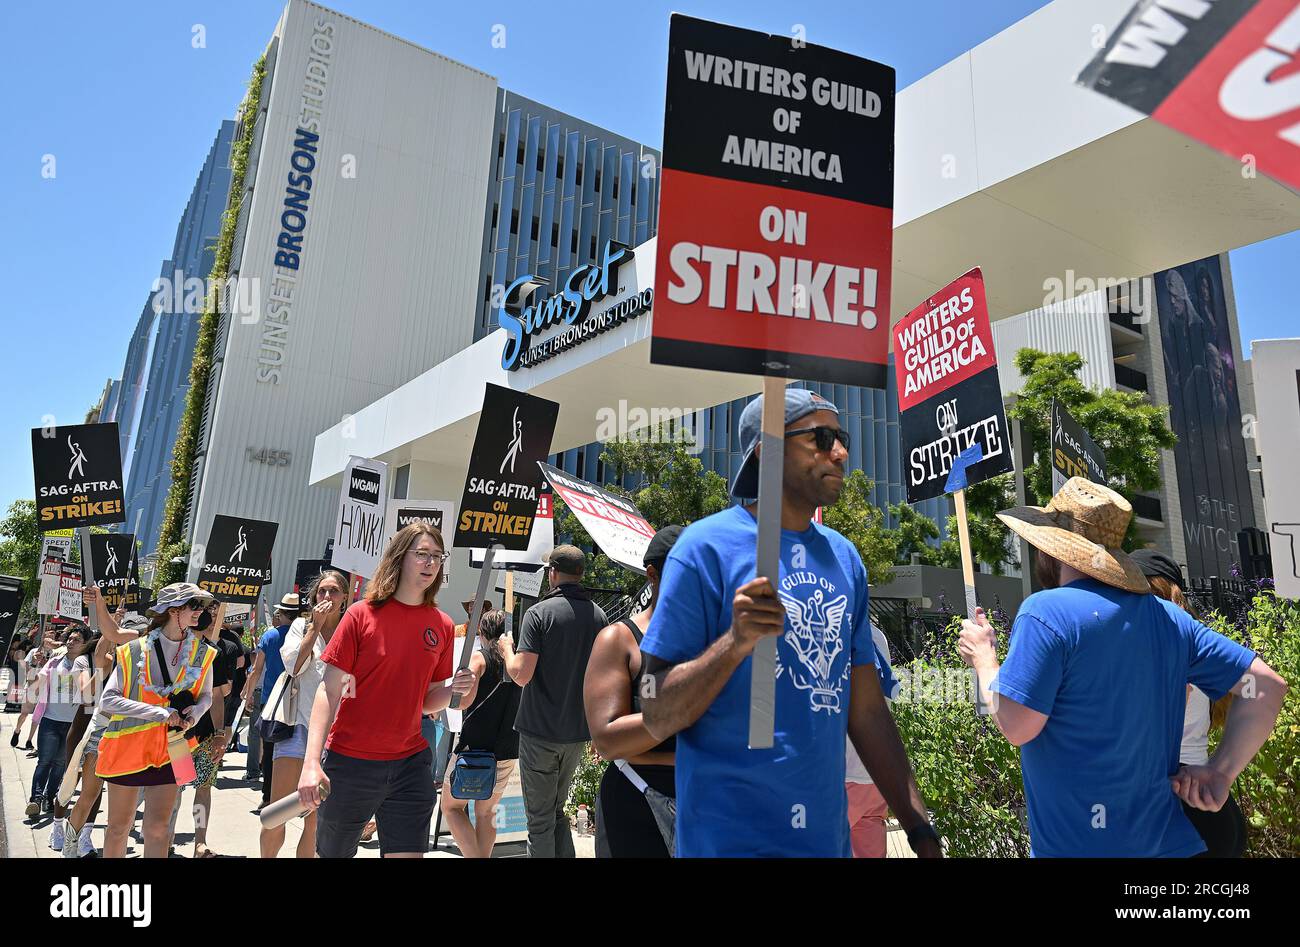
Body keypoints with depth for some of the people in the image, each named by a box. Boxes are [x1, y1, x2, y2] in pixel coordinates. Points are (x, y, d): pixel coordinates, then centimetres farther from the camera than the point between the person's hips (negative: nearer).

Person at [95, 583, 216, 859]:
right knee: (119, 828, 10)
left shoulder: (202, 654, 0)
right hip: (128, 743, -1)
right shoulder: (134, 651, -7)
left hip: (170, 747, 2)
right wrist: (160, 712, -19)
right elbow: (108, 700, -10)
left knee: (158, 828, 0)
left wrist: (194, 712, -9)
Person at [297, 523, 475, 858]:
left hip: (410, 764, 3)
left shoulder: (442, 626, 2)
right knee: (332, 852, 14)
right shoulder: (362, 614, -8)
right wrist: (311, 763, -18)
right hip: (349, 763, -2)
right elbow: (329, 690, -9)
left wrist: (452, 688, -13)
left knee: (408, 852, 2)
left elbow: (426, 701, 9)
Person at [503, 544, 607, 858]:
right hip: (578, 730, 5)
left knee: (540, 820, 7)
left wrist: (507, 650, 0)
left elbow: (521, 675, -19)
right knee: (558, 812, 21)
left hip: (540, 730, -5)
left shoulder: (540, 612, -14)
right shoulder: (598, 615, 3)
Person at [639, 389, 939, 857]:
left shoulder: (844, 557, 4)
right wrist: (735, 642, -29)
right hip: (731, 837, -6)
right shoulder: (708, 546, -15)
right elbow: (656, 717, -15)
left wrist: (920, 829, 7)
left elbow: (866, 710, 9)